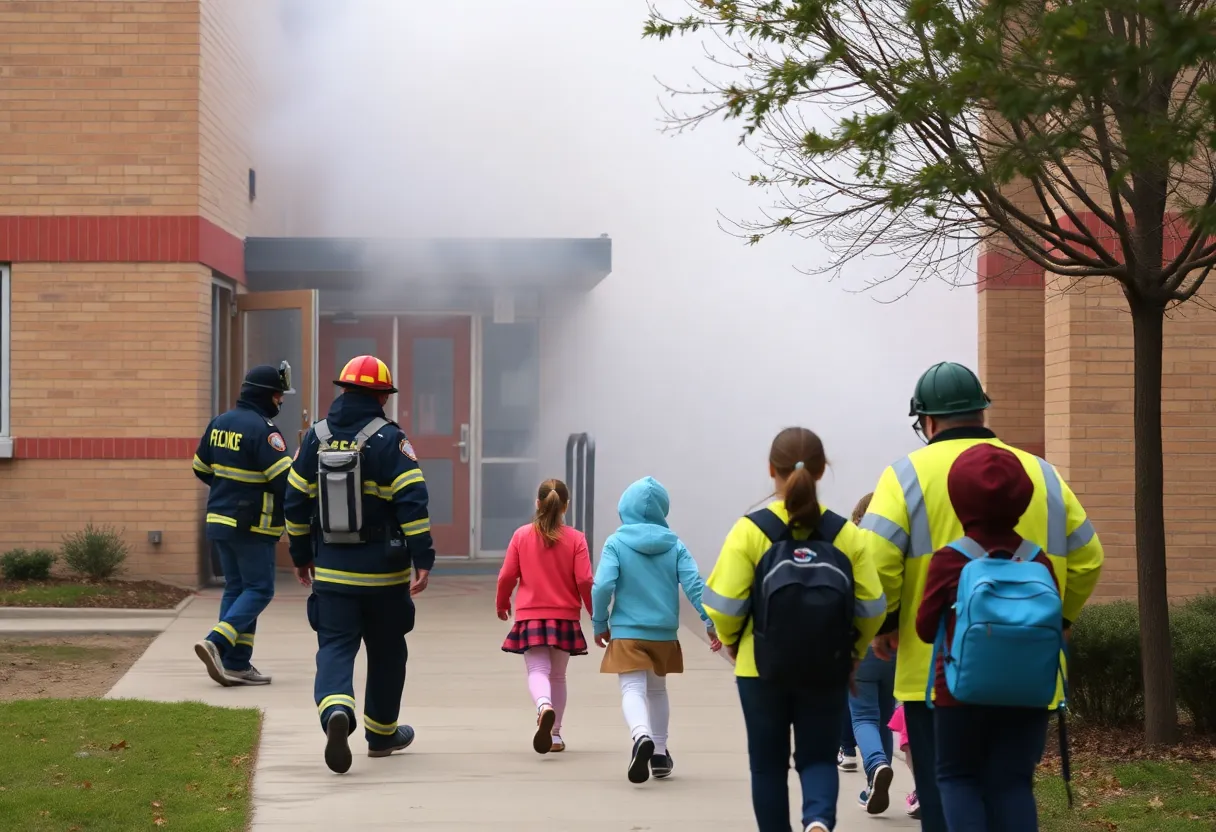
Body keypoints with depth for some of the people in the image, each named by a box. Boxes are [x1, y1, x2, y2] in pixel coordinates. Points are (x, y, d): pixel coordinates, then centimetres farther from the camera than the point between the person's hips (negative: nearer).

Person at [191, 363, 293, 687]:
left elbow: (201, 468, 18)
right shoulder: (263, 429, -17)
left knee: (235, 588, 12)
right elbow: (286, 479, -22)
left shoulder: (219, 423, 9)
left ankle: (237, 664, 10)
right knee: (259, 589, -2)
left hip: (219, 520, 8)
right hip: (252, 526, -8)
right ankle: (217, 643, -17)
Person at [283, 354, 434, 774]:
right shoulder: (389, 440, -9)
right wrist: (422, 558, -15)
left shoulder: (316, 438, 4)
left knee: (335, 647, 0)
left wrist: (301, 556, 19)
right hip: (383, 572, -2)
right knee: (386, 652, 14)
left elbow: (295, 500, 8)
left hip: (331, 571, 2)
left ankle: (336, 712, -29)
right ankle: (382, 734, 27)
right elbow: (412, 500, -17)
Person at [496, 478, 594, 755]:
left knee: (538, 671, -6)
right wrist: (596, 614, 6)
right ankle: (554, 734, 18)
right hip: (564, 618, 1)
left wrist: (502, 604, 19)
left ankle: (544, 706, -39)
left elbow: (507, 576, 0)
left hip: (530, 617, -1)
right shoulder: (575, 539, -4)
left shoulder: (522, 535, -2)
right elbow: (584, 581, -8)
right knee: (557, 675, 16)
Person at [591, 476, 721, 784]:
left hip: (627, 633, -3)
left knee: (633, 689, -8)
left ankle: (642, 736, -38)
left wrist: (599, 624, -1)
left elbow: (603, 586, -13)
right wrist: (712, 623, -3)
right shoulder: (674, 545, 1)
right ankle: (659, 753, 28)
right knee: (657, 689, 23)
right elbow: (694, 584, -7)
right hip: (665, 634, 3)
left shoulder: (616, 543, -6)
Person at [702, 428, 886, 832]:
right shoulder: (845, 533, -4)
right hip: (827, 671, 1)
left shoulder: (750, 529, -9)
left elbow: (724, 604, -12)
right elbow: (871, 607, -5)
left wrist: (731, 640, 8)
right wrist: (853, 650, 13)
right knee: (818, 757, 11)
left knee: (768, 763, 14)